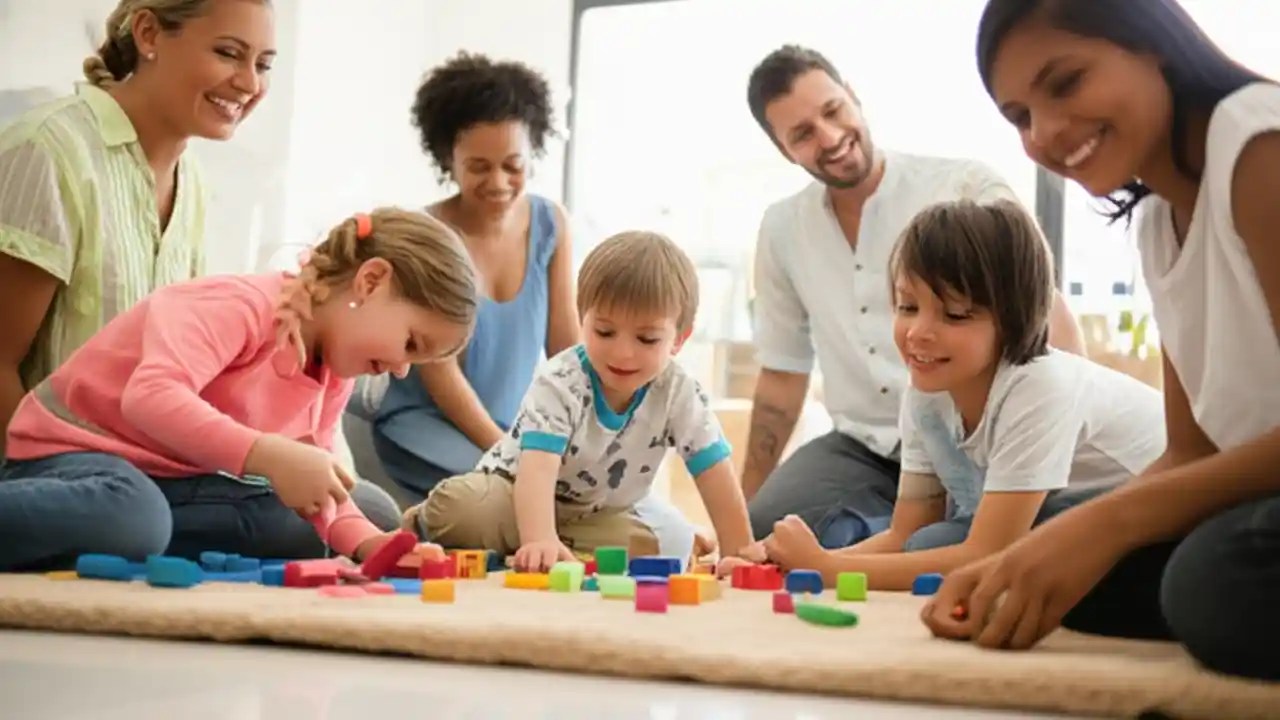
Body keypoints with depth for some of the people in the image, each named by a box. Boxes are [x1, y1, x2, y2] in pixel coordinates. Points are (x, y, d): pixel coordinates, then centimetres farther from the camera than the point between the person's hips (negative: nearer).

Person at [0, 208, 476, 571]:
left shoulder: (334, 369, 6)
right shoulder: (243, 304, -23)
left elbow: (312, 475, 7)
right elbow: (151, 395, -38)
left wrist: (365, 541, -12)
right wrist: (270, 455, -45)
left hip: (171, 480, 10)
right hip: (73, 452, -9)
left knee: (299, 535, -12)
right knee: (132, 517, -42)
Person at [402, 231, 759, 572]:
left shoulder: (680, 394, -18)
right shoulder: (560, 384, -29)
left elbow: (716, 474, -15)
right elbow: (537, 468, -43)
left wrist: (739, 550, -24)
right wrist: (540, 540, -60)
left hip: (597, 518, 4)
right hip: (514, 494, -4)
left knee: (644, 548, -28)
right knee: (457, 505, -34)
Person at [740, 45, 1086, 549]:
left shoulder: (966, 187, -6)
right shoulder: (781, 229, 8)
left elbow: (1052, 322, -12)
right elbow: (782, 376, 16)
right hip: (862, 450, 5)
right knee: (760, 534, -23)